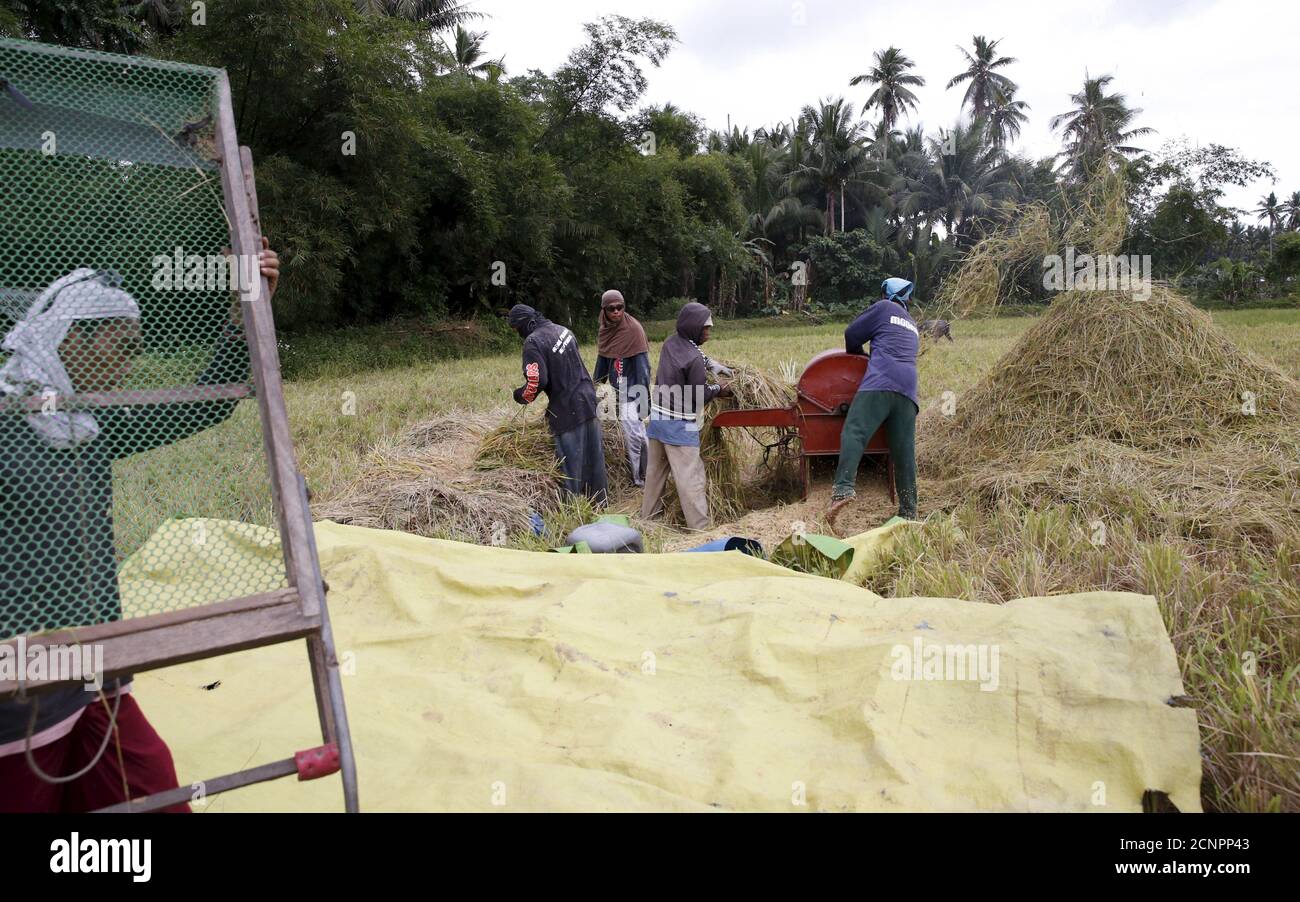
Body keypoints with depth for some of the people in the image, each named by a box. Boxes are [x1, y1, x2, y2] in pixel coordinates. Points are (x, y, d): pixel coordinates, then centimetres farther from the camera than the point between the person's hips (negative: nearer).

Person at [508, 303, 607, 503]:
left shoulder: (533, 342, -13)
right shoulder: (562, 330, 11)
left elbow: (537, 381, -19)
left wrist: (522, 396, -1)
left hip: (567, 409, -7)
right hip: (588, 400, 7)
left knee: (571, 459, 3)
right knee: (594, 455, 14)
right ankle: (599, 500, 25)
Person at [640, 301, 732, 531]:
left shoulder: (670, 343, 1)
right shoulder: (694, 359, -22)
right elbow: (699, 397, -13)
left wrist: (712, 366, 10)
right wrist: (718, 390, 3)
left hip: (657, 416, 8)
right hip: (679, 425, -8)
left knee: (656, 467, 20)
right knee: (690, 475, -3)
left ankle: (649, 511, 33)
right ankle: (700, 525, 2)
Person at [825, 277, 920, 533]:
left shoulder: (884, 308, 16)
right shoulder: (912, 327, 35)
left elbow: (852, 335, 17)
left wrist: (857, 355, 35)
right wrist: (871, 357, 48)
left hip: (880, 381, -6)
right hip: (908, 388, 6)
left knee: (854, 432, -18)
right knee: (904, 449, 2)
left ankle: (843, 488, -37)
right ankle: (908, 511, -2)